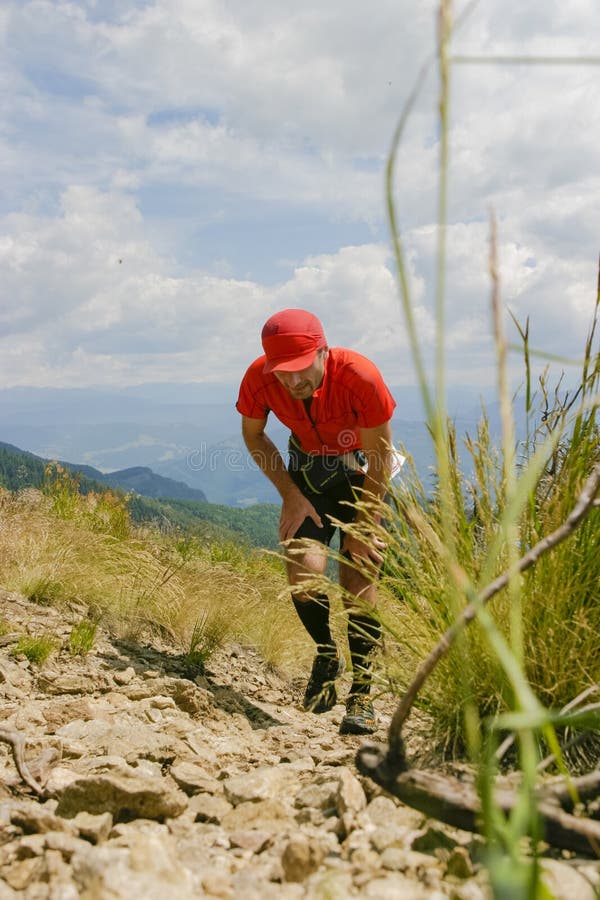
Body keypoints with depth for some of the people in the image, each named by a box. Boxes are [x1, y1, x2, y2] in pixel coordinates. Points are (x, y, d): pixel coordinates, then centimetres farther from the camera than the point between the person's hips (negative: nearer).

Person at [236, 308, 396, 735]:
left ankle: (362, 694, 5)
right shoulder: (259, 379, -24)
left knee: (359, 579, -10)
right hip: (308, 468, 3)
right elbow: (253, 435, -2)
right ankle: (326, 656, 14)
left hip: (361, 470, -2)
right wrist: (290, 494, -9)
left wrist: (362, 529, -15)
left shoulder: (359, 377, -33)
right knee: (303, 571, -15)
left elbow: (380, 458, -20)